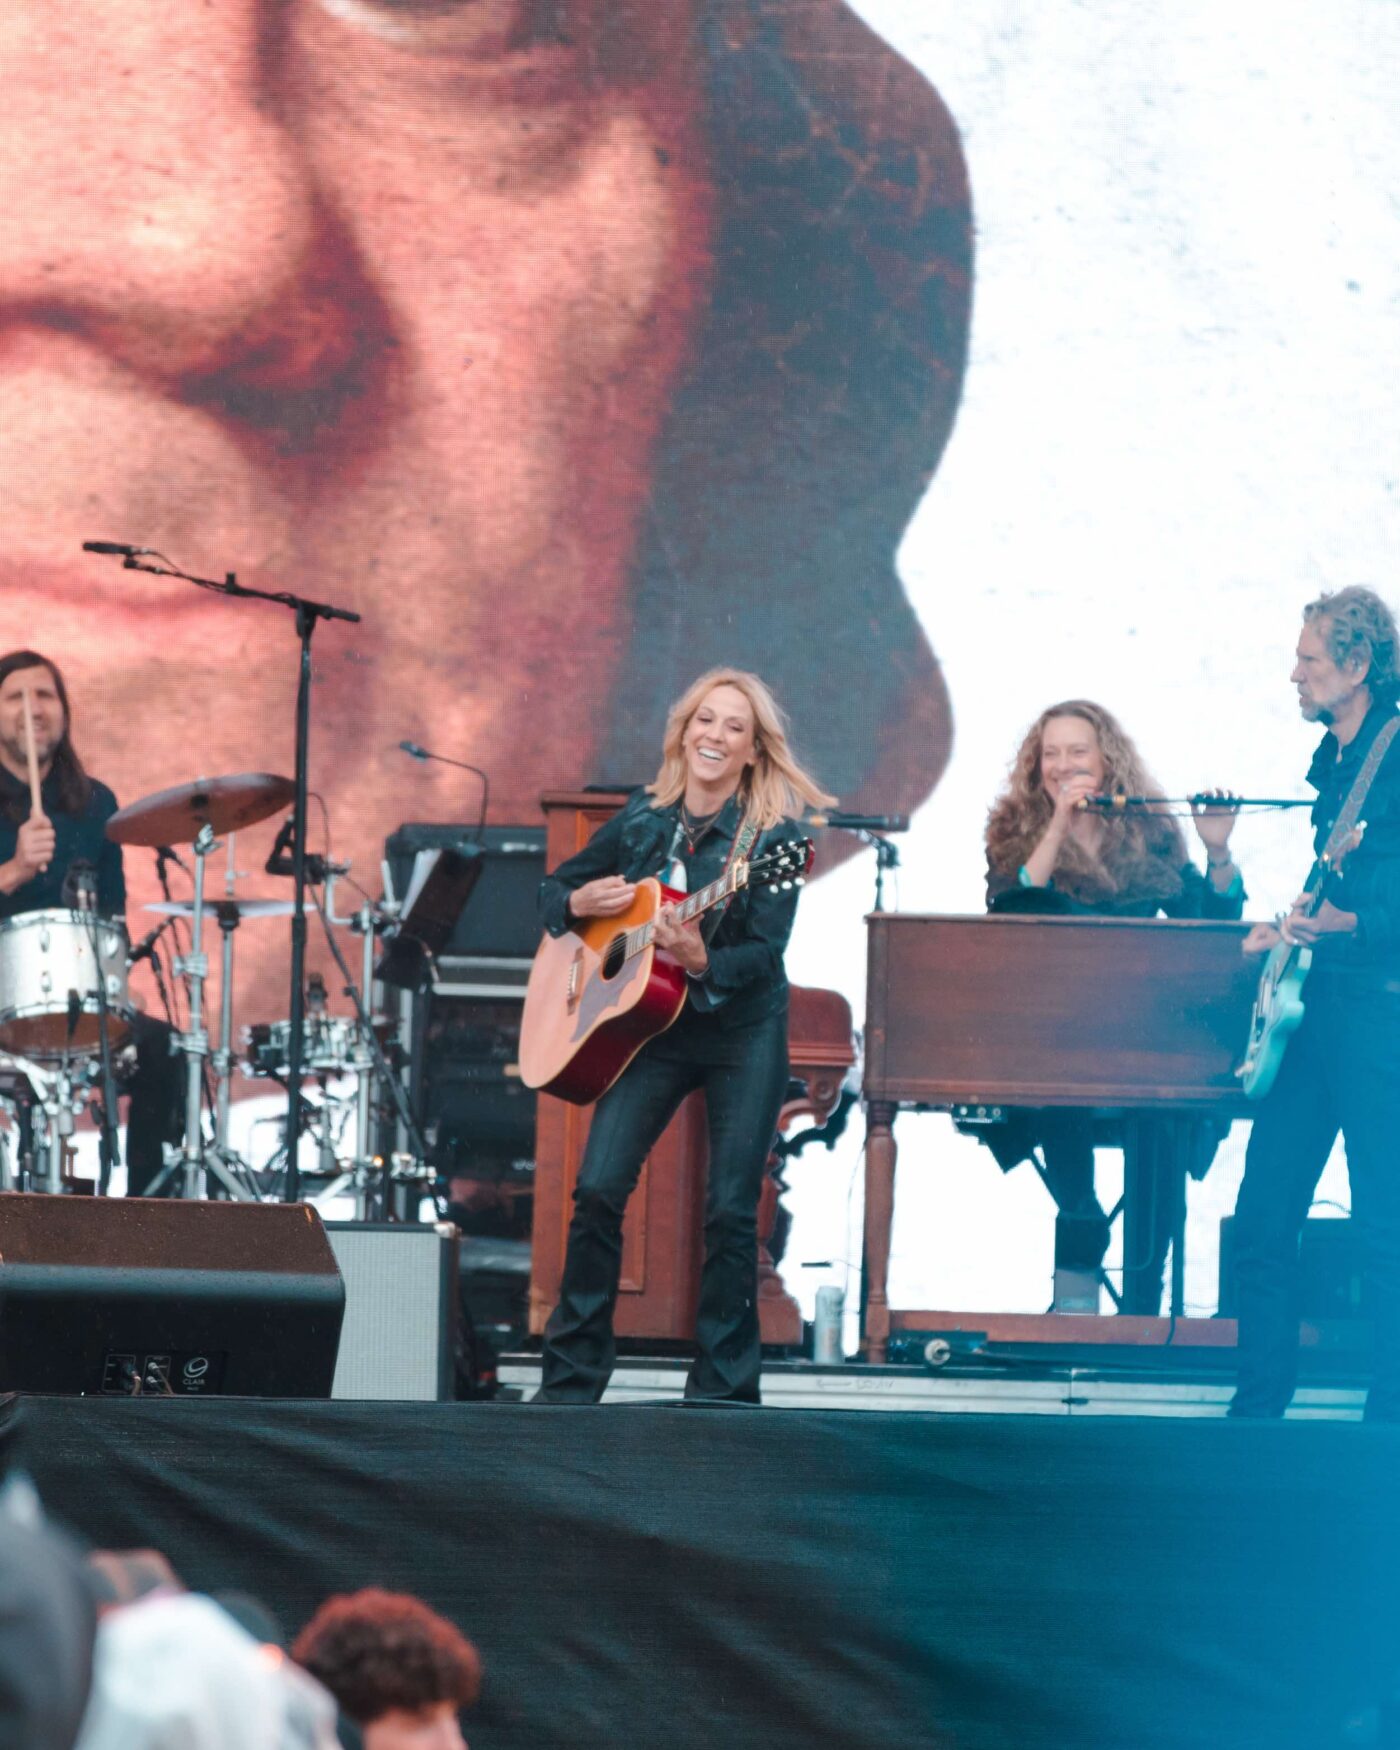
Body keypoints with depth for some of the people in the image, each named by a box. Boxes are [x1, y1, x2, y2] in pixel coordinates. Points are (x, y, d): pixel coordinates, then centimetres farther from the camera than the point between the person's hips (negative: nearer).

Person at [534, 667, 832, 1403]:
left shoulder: (770, 834, -11)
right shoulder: (643, 817, 0)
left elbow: (764, 953, -19)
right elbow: (553, 889, 10)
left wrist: (703, 963, -37)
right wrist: (579, 904, -12)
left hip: (743, 1034, -3)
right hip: (647, 1022, 3)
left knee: (730, 1210, -6)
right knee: (598, 1188, -8)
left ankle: (722, 1389, 5)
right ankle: (570, 1378, 0)